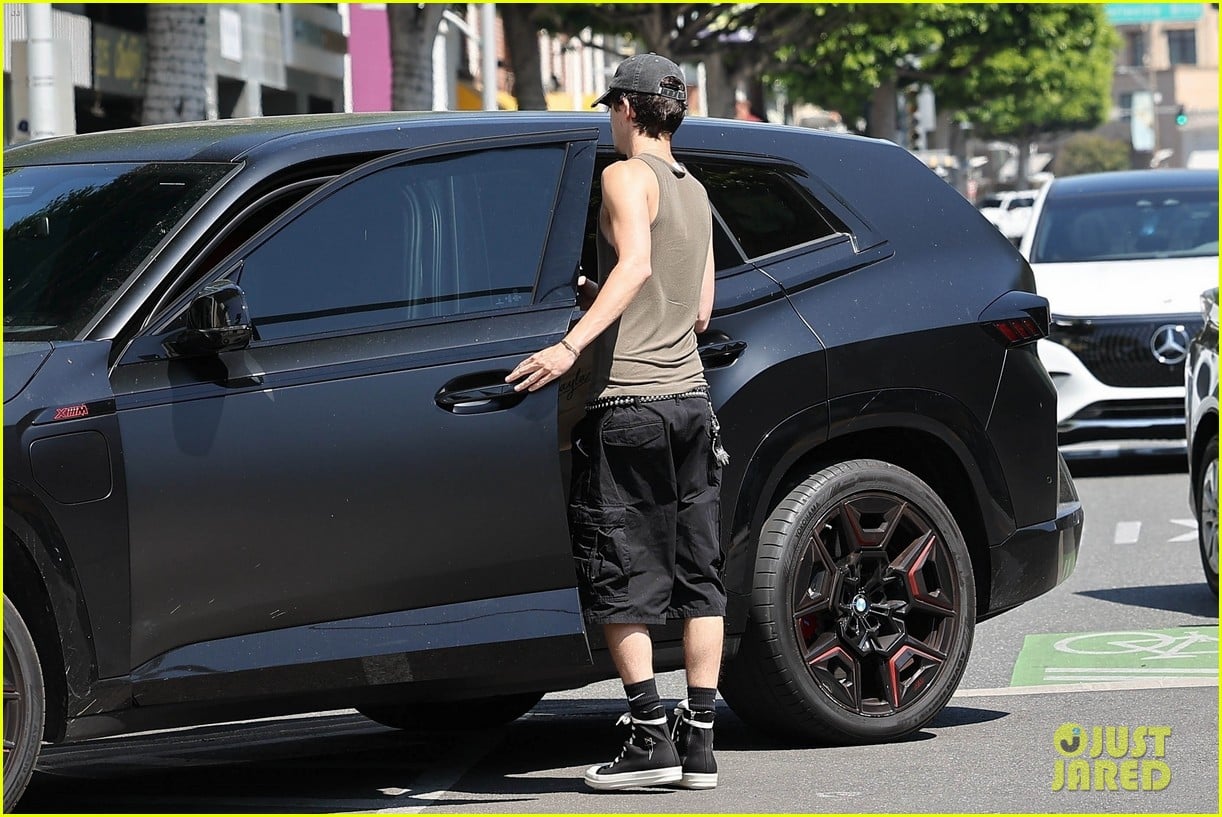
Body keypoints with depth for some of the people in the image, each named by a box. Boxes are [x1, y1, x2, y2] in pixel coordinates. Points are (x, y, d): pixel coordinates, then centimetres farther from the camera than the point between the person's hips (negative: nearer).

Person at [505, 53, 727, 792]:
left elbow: (635, 264, -23)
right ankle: (699, 741, 6)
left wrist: (572, 346, -32)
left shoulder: (628, 178, -6)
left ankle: (651, 737, -4)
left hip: (629, 401, -7)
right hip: (690, 396, 7)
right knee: (697, 574, 6)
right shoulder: (696, 192, 17)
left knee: (620, 578, -1)